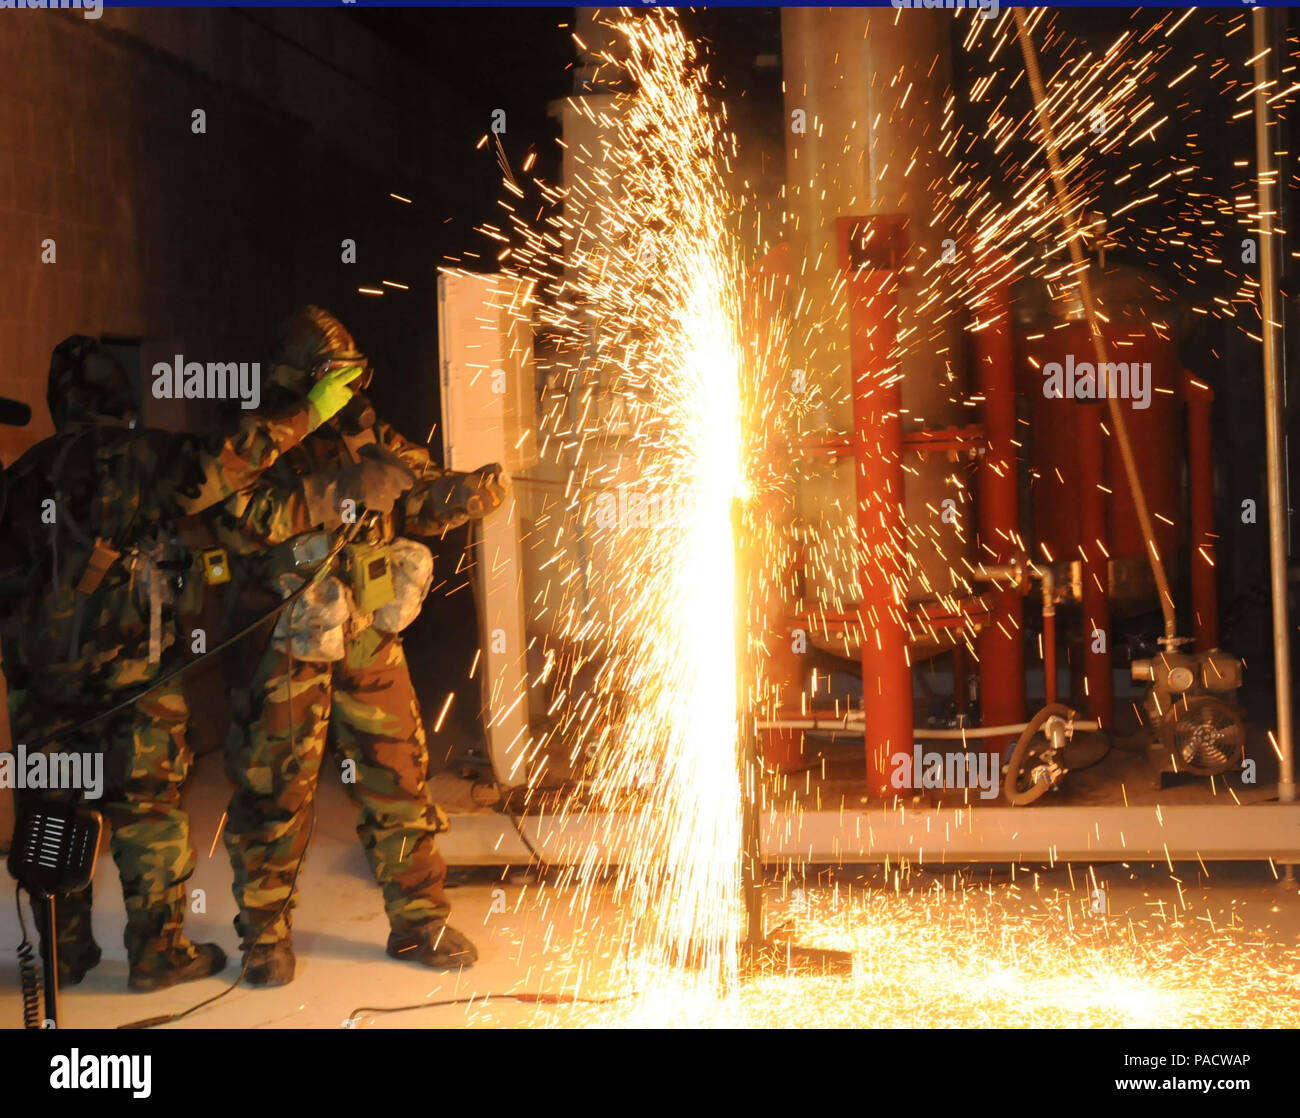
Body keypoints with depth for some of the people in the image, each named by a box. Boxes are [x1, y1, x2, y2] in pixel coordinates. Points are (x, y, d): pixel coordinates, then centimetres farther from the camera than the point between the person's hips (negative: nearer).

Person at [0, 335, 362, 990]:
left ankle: (66, 953, 21)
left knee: (53, 811, 12)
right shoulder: (137, 457, -6)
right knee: (147, 811, 4)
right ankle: (158, 953, 10)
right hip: (131, 672, -4)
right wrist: (310, 413, -8)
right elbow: (225, 465, -15)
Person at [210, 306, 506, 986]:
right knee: (275, 792, 5)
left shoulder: (371, 440, 7)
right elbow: (240, 521, -25)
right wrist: (341, 493, -30)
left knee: (398, 778, 7)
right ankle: (265, 935, 21)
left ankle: (419, 922, 19)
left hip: (369, 648, 4)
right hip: (288, 652, -4)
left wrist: (469, 491, -21)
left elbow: (423, 498, 2)